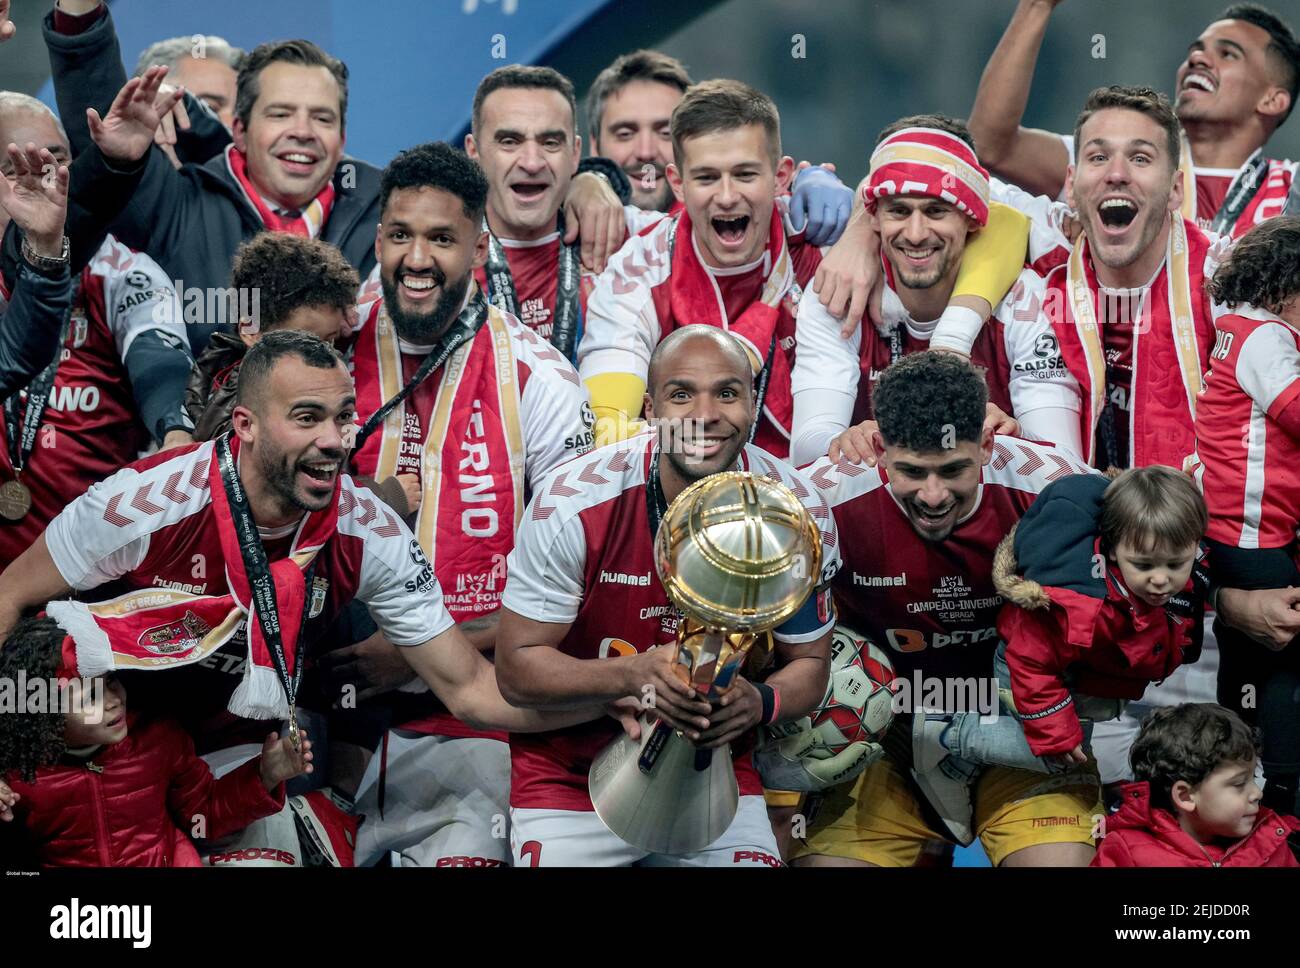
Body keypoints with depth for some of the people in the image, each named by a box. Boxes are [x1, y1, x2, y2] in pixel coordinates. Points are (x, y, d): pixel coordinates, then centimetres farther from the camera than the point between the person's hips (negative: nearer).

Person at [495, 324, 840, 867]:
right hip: (570, 776, -2)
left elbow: (808, 665, 1)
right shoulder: (573, 504, -20)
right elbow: (517, 668, -15)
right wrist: (635, 674, -32)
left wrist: (758, 702, -23)